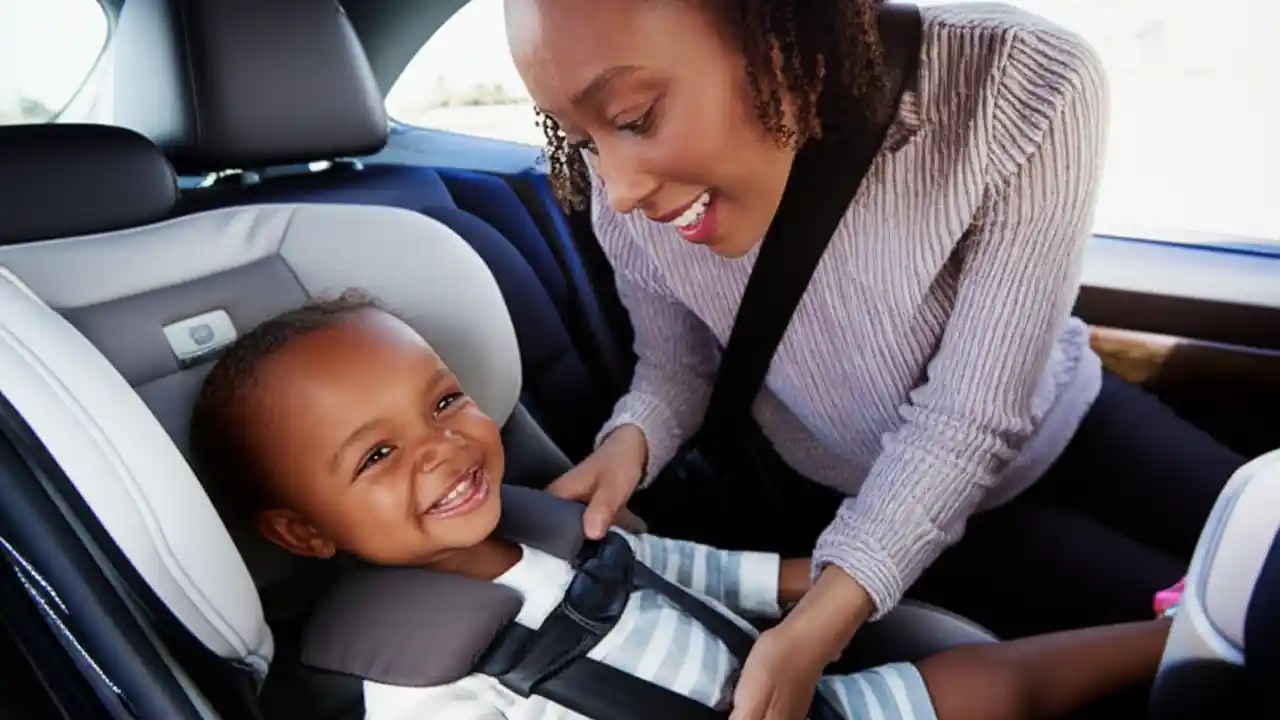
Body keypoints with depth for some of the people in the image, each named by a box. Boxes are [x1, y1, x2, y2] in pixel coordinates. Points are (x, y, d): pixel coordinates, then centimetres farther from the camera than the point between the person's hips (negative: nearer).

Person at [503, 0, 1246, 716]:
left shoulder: (1029, 90, -34)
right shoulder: (632, 197, -25)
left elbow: (969, 418, -30)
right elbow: (679, 365, -7)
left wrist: (821, 623, -39)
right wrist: (630, 439, -29)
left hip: (1061, 426, 0)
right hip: (858, 498, 0)